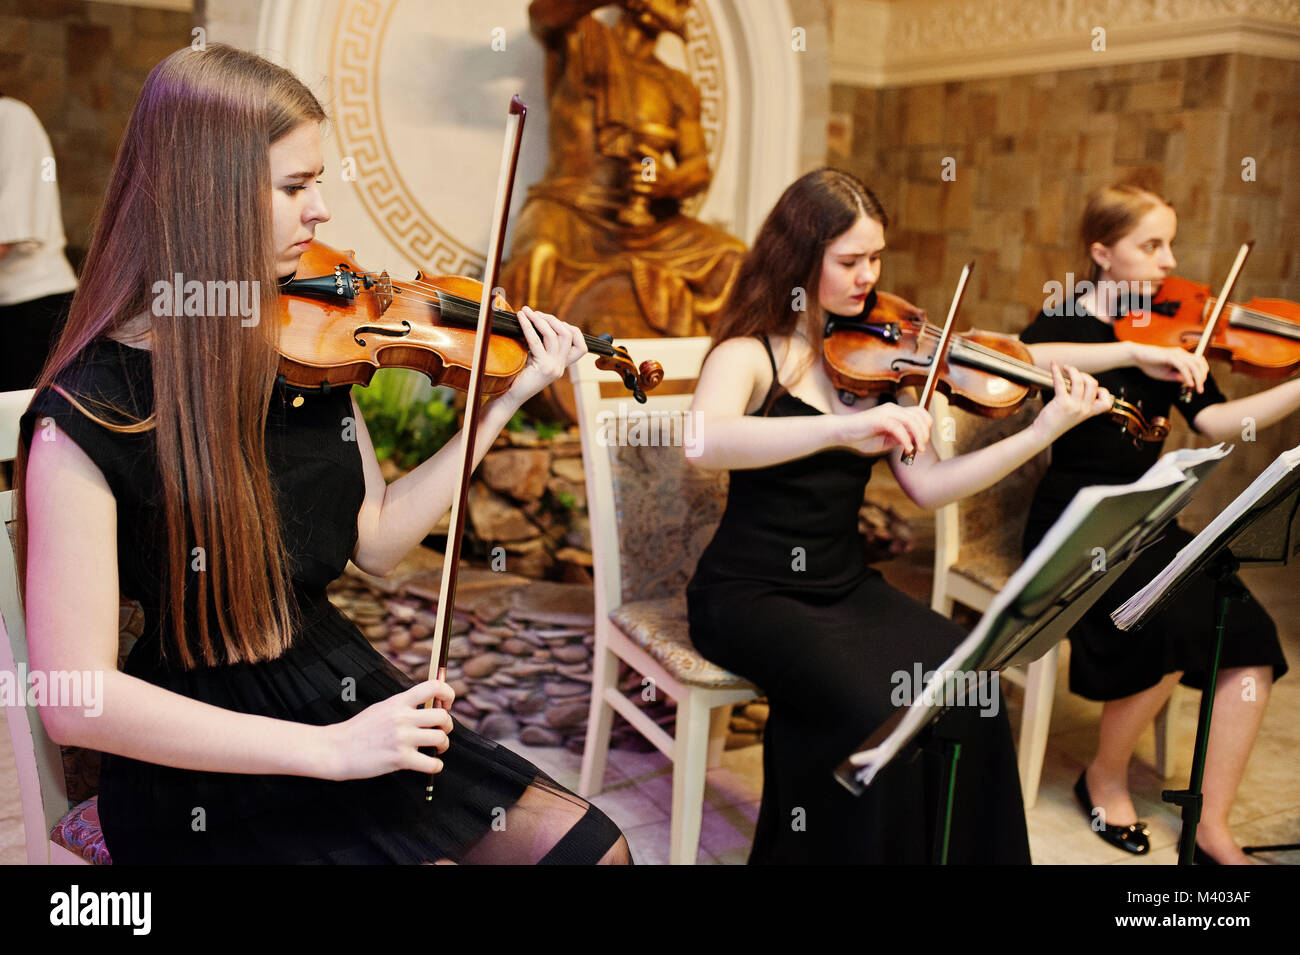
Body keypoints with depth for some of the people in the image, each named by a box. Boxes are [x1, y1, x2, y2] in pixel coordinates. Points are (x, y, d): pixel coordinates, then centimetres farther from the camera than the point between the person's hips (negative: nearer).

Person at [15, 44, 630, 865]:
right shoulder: (89, 414, -20)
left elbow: (375, 541, 6)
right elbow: (75, 700, -21)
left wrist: (507, 401, 1)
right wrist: (326, 749, -27)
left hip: (343, 696, 6)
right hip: (208, 771, -5)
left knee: (593, 848, -2)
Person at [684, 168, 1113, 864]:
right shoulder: (749, 355, -9)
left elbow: (926, 485, 0)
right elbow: (706, 442, -32)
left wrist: (1042, 432, -10)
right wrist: (844, 427, -43)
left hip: (847, 586, 5)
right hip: (750, 596, -5)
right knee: (873, 708, -27)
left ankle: (966, 850, 3)